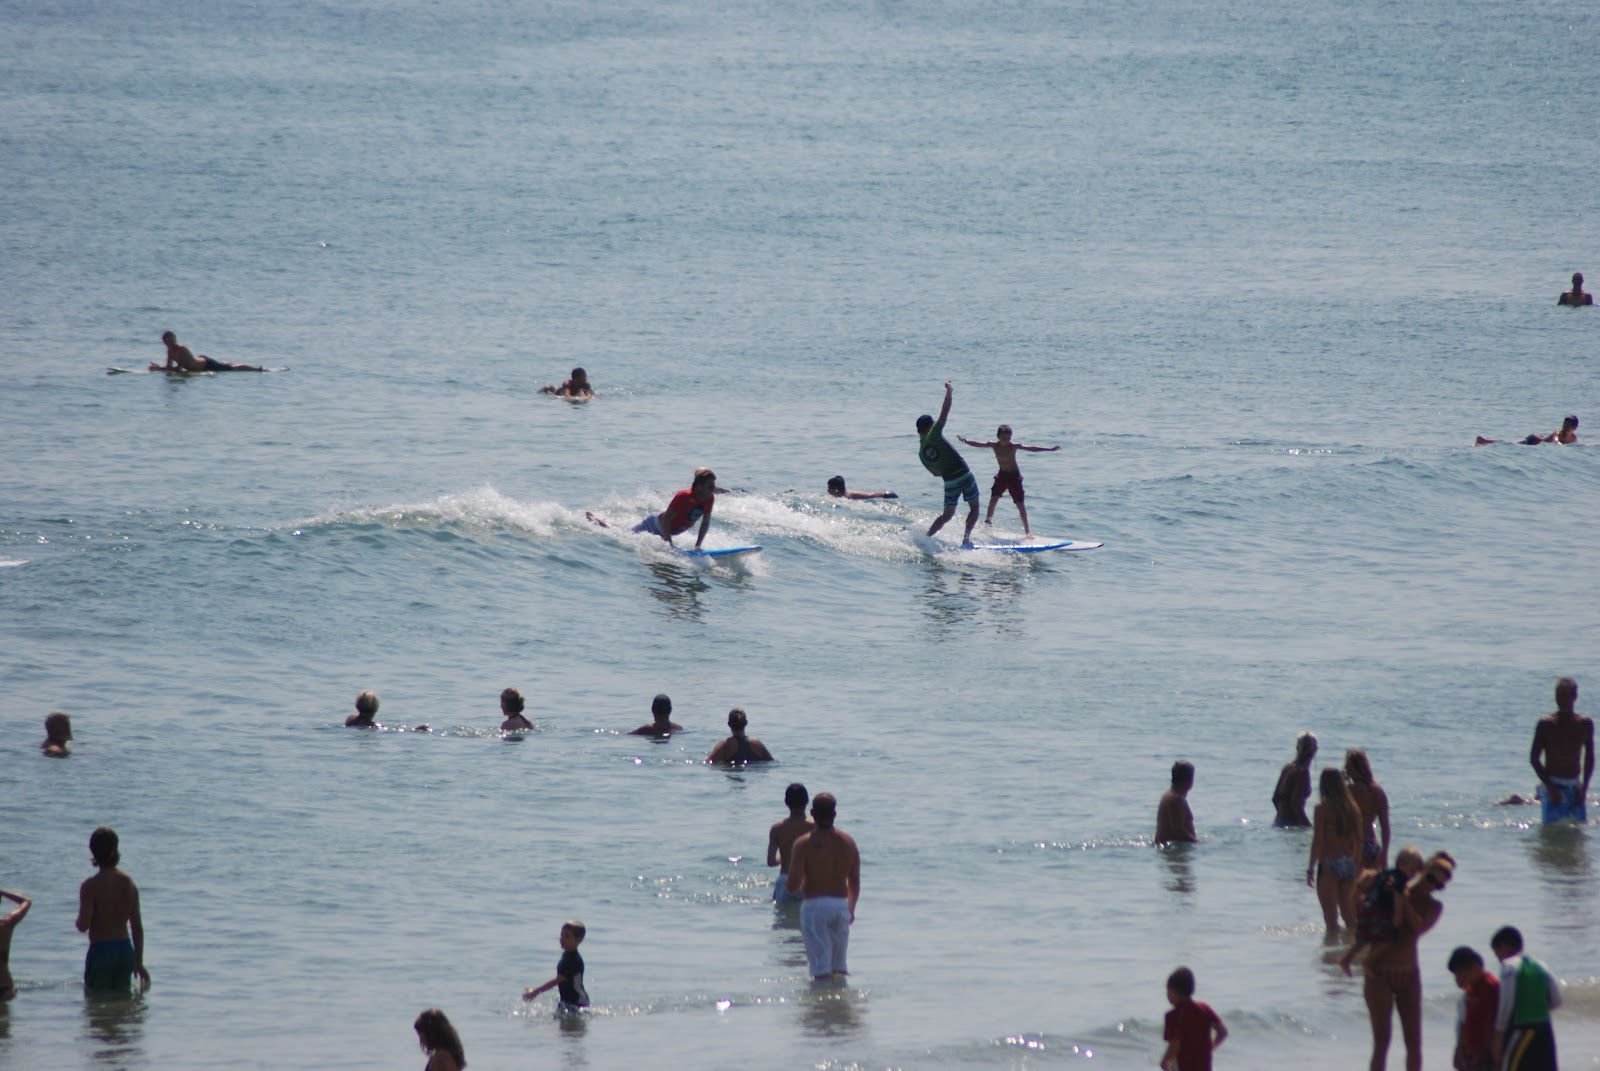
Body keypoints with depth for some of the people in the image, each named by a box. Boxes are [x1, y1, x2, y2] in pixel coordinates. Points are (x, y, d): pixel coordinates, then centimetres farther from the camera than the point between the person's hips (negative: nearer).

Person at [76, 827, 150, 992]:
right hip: (125, 950, 5)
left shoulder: (90, 887, -13)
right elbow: (137, 927, 5)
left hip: (100, 951, -5)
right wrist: (138, 962, 13)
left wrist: (80, 920, 7)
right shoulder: (128, 883, 1)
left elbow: (83, 926, -19)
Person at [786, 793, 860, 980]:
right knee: (839, 964, 16)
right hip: (841, 906, 4)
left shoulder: (804, 844, -10)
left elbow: (793, 886, -15)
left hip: (815, 907, -4)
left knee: (821, 968, -4)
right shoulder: (848, 842, 3)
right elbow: (855, 883, 11)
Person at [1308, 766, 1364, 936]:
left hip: (1329, 866, -5)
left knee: (1331, 919, -1)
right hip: (1348, 865, 5)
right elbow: (1357, 841, 10)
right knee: (1349, 917, 14)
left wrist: (1311, 869, -6)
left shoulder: (1322, 808, -10)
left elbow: (1318, 841, -12)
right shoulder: (1352, 808, 5)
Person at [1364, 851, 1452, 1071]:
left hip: (1408, 977, 3)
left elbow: (1418, 927, -15)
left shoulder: (1433, 907, 4)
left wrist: (1404, 899, -19)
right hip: (1379, 974, -3)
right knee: (1382, 1040, -9)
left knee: (1413, 1042, 4)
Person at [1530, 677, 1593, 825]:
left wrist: (1584, 788, -3)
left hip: (1575, 786, 3)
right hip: (1553, 785, -3)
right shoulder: (1546, 724, -4)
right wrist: (1550, 787, -13)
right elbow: (1534, 758, -4)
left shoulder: (1584, 724, 5)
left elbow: (1589, 758, 8)